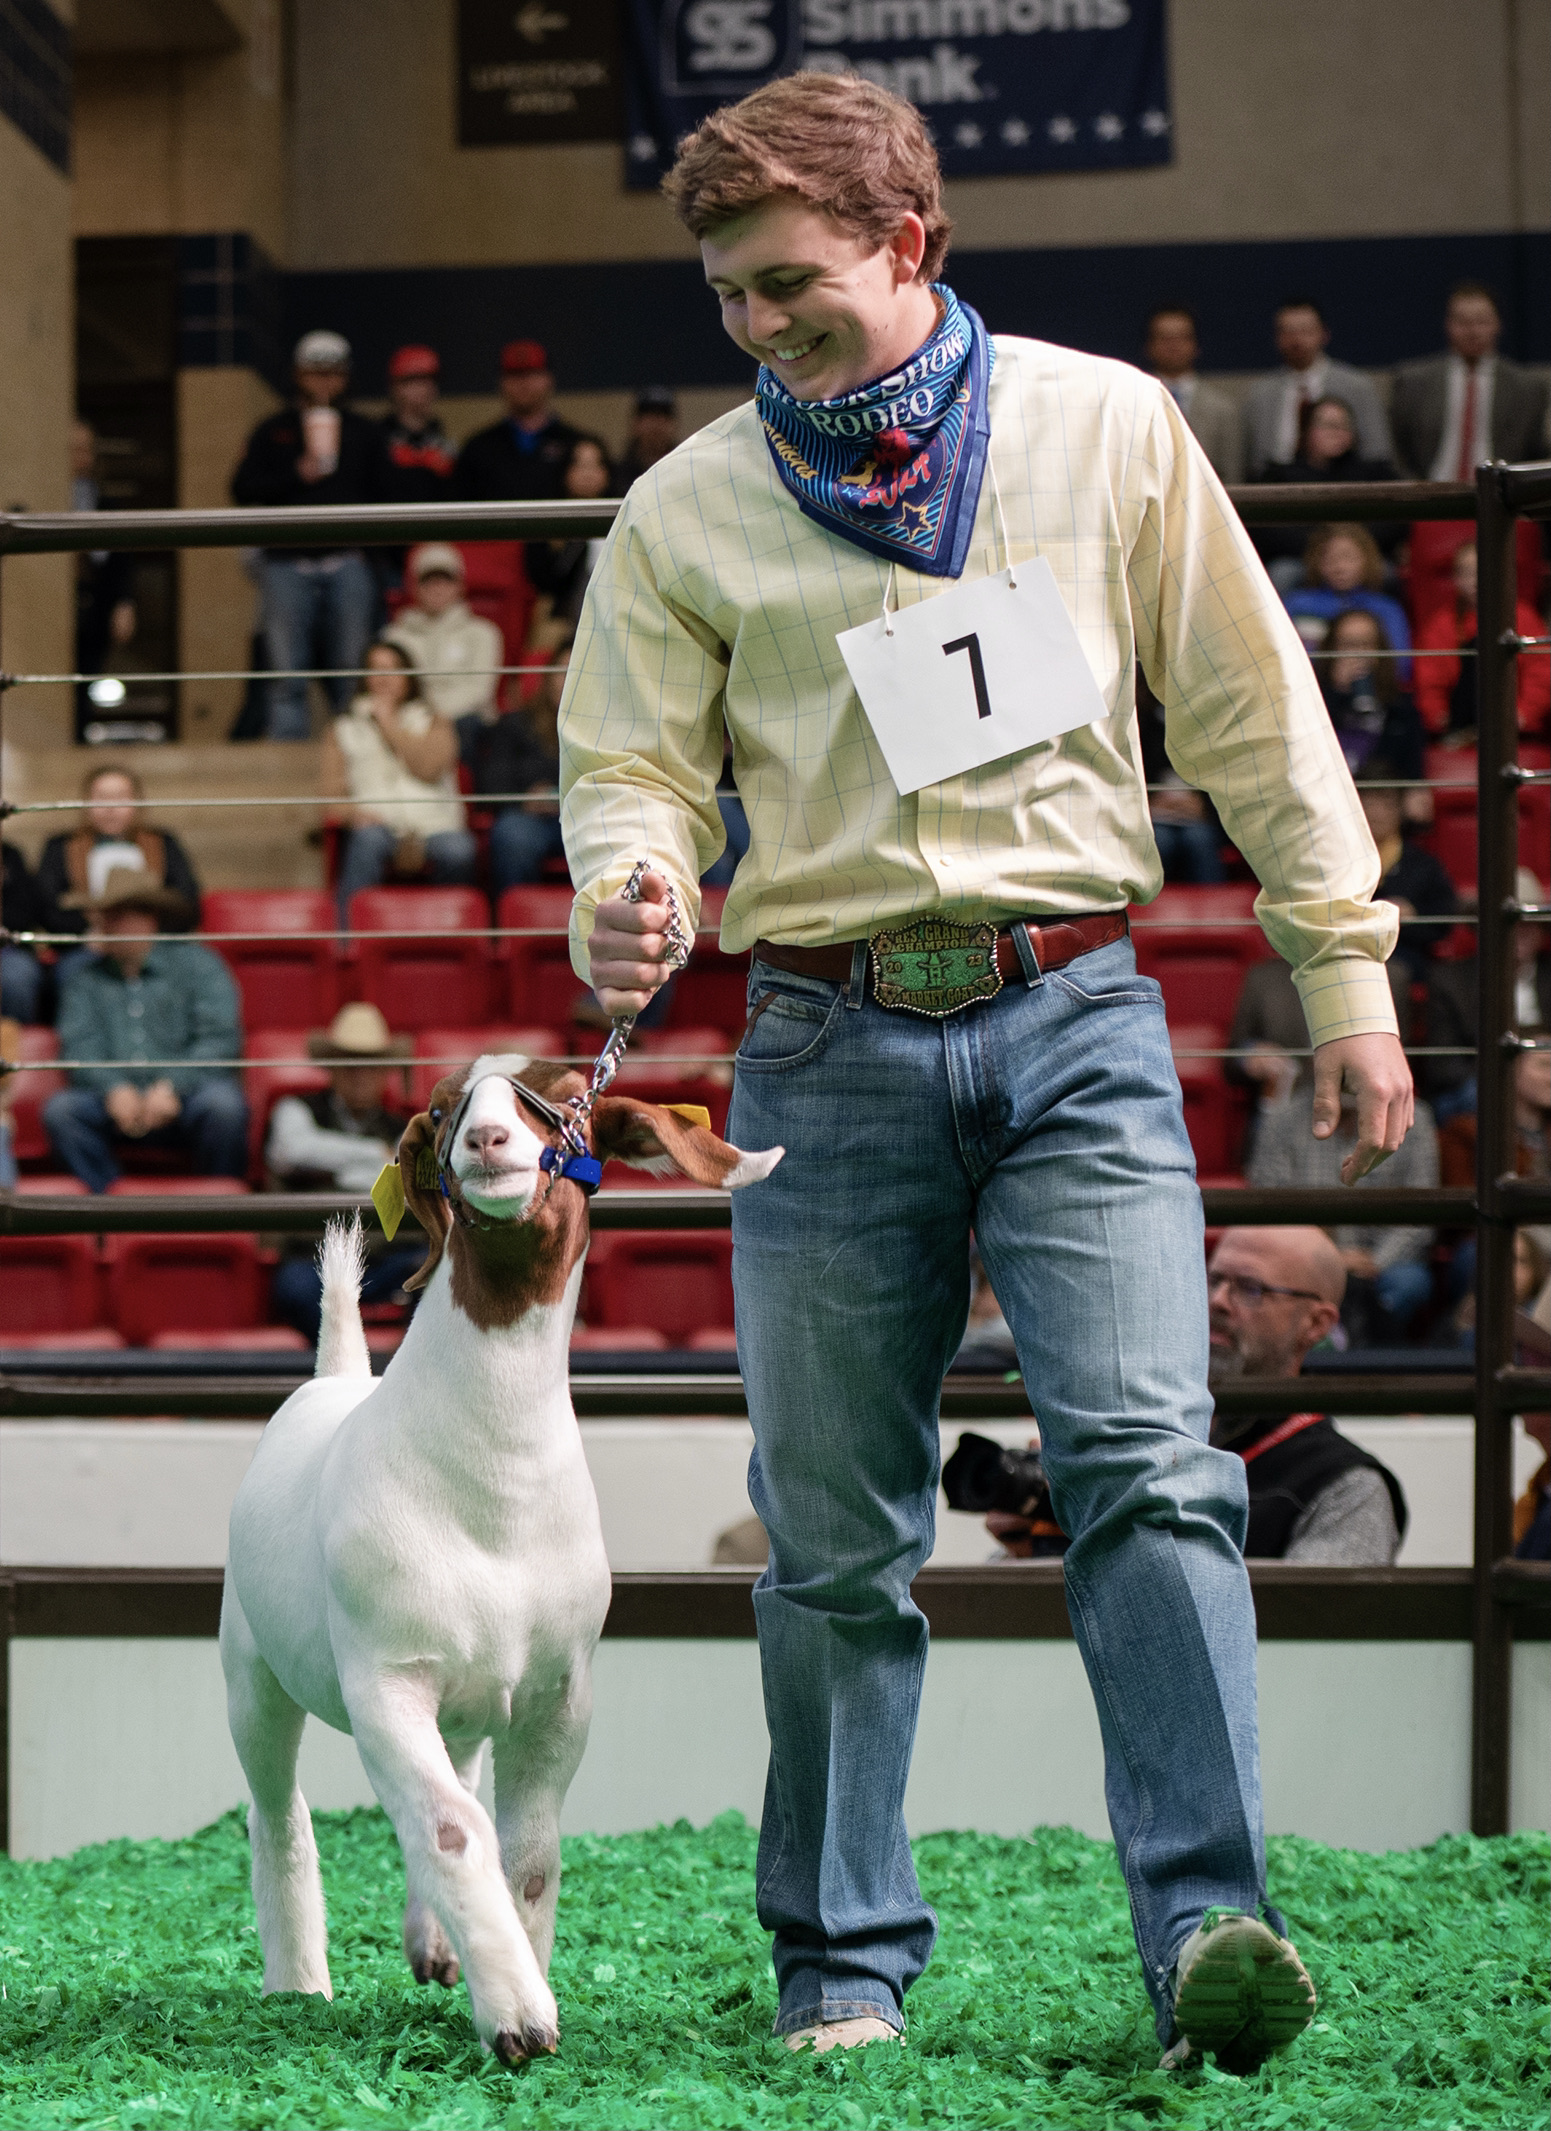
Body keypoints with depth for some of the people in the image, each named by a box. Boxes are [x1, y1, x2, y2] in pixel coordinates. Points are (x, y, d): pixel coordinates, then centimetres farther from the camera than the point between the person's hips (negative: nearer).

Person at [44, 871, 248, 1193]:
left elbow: (220, 1038, -4)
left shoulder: (196, 963, 8)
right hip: (116, 1104, 2)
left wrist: (172, 1087, -20)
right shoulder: (85, 978, 17)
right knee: (60, 1109, -26)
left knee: (223, 1103, -35)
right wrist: (113, 1089, -18)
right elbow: (79, 1047, 3)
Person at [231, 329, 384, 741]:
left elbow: (379, 497, 12)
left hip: (347, 564, 1)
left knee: (350, 675, 0)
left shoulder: (364, 432, 14)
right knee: (286, 678, -3)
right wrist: (296, 476, -10)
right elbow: (243, 490, 2)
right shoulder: (274, 430, 11)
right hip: (286, 564, -1)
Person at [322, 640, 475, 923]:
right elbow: (333, 793, 12)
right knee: (367, 841, -38)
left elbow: (429, 768, 1)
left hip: (433, 824, 1)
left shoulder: (434, 723, 23)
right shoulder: (344, 728, 23)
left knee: (458, 851, -35)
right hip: (377, 822, -1)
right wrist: (353, 813, -11)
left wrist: (389, 724, 6)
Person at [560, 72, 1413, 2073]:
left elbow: (1249, 707, 10)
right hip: (832, 1042, 1)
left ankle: (1209, 1925, -19)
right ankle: (843, 1964, 14)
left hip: (1075, 1020, -1)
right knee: (836, 1538, 4)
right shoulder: (685, 512, 6)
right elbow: (638, 761, 6)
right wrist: (624, 896, -18)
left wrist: (1345, 971, 8)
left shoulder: (1106, 427, 6)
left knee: (1147, 1468, -15)